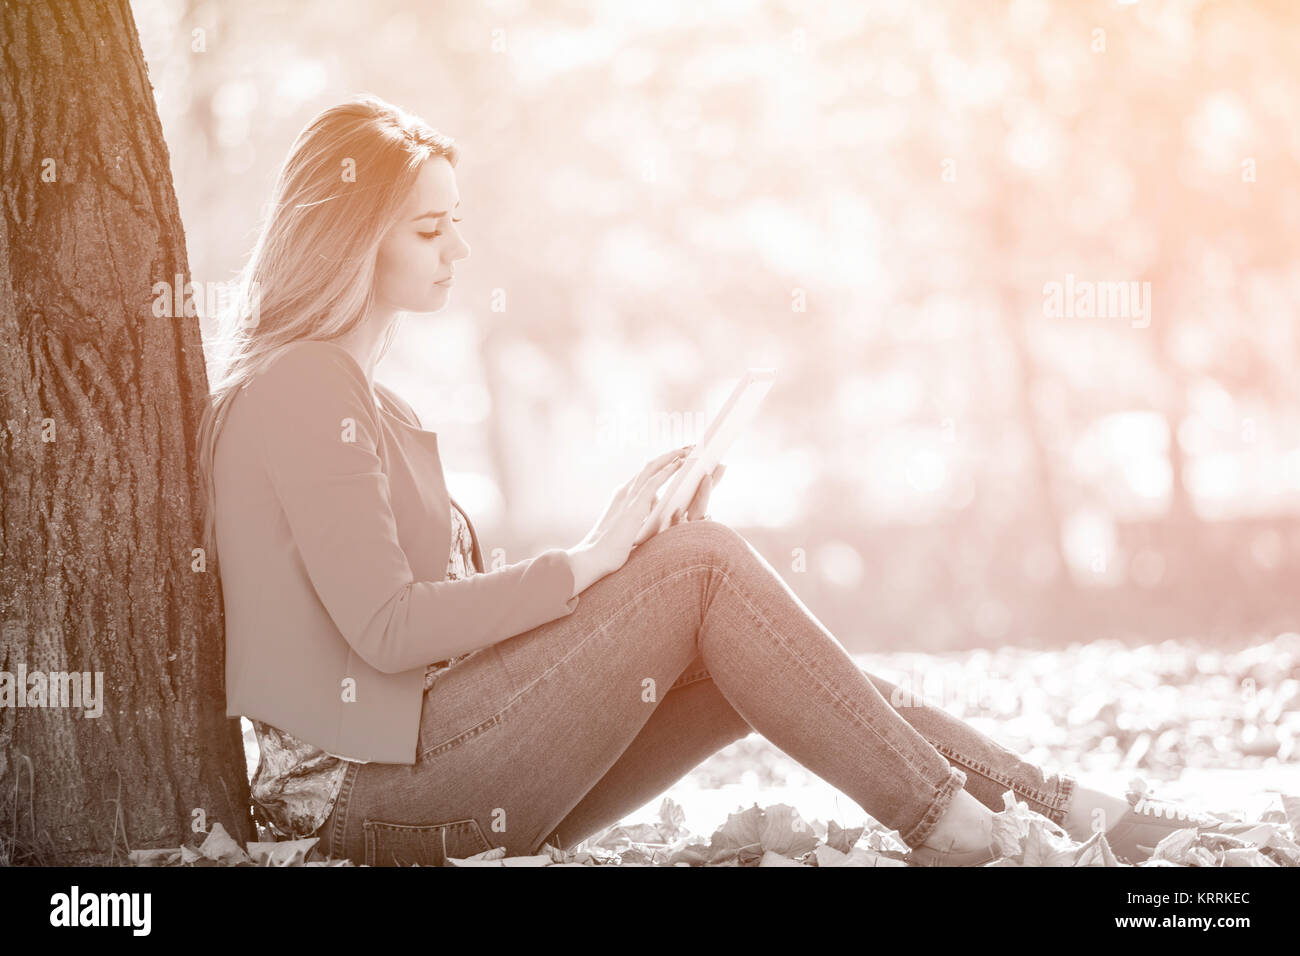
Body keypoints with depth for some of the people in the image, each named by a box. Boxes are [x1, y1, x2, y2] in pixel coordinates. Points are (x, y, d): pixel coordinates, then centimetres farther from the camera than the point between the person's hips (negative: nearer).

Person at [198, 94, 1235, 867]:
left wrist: (625, 553, 4)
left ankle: (1061, 803, -6)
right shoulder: (301, 389, -10)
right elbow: (386, 628, -19)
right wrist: (587, 561, -14)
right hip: (375, 789, -9)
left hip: (433, 752, 9)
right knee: (704, 562, -17)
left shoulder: (359, 395, 21)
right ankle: (957, 833, -16)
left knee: (738, 635, -3)